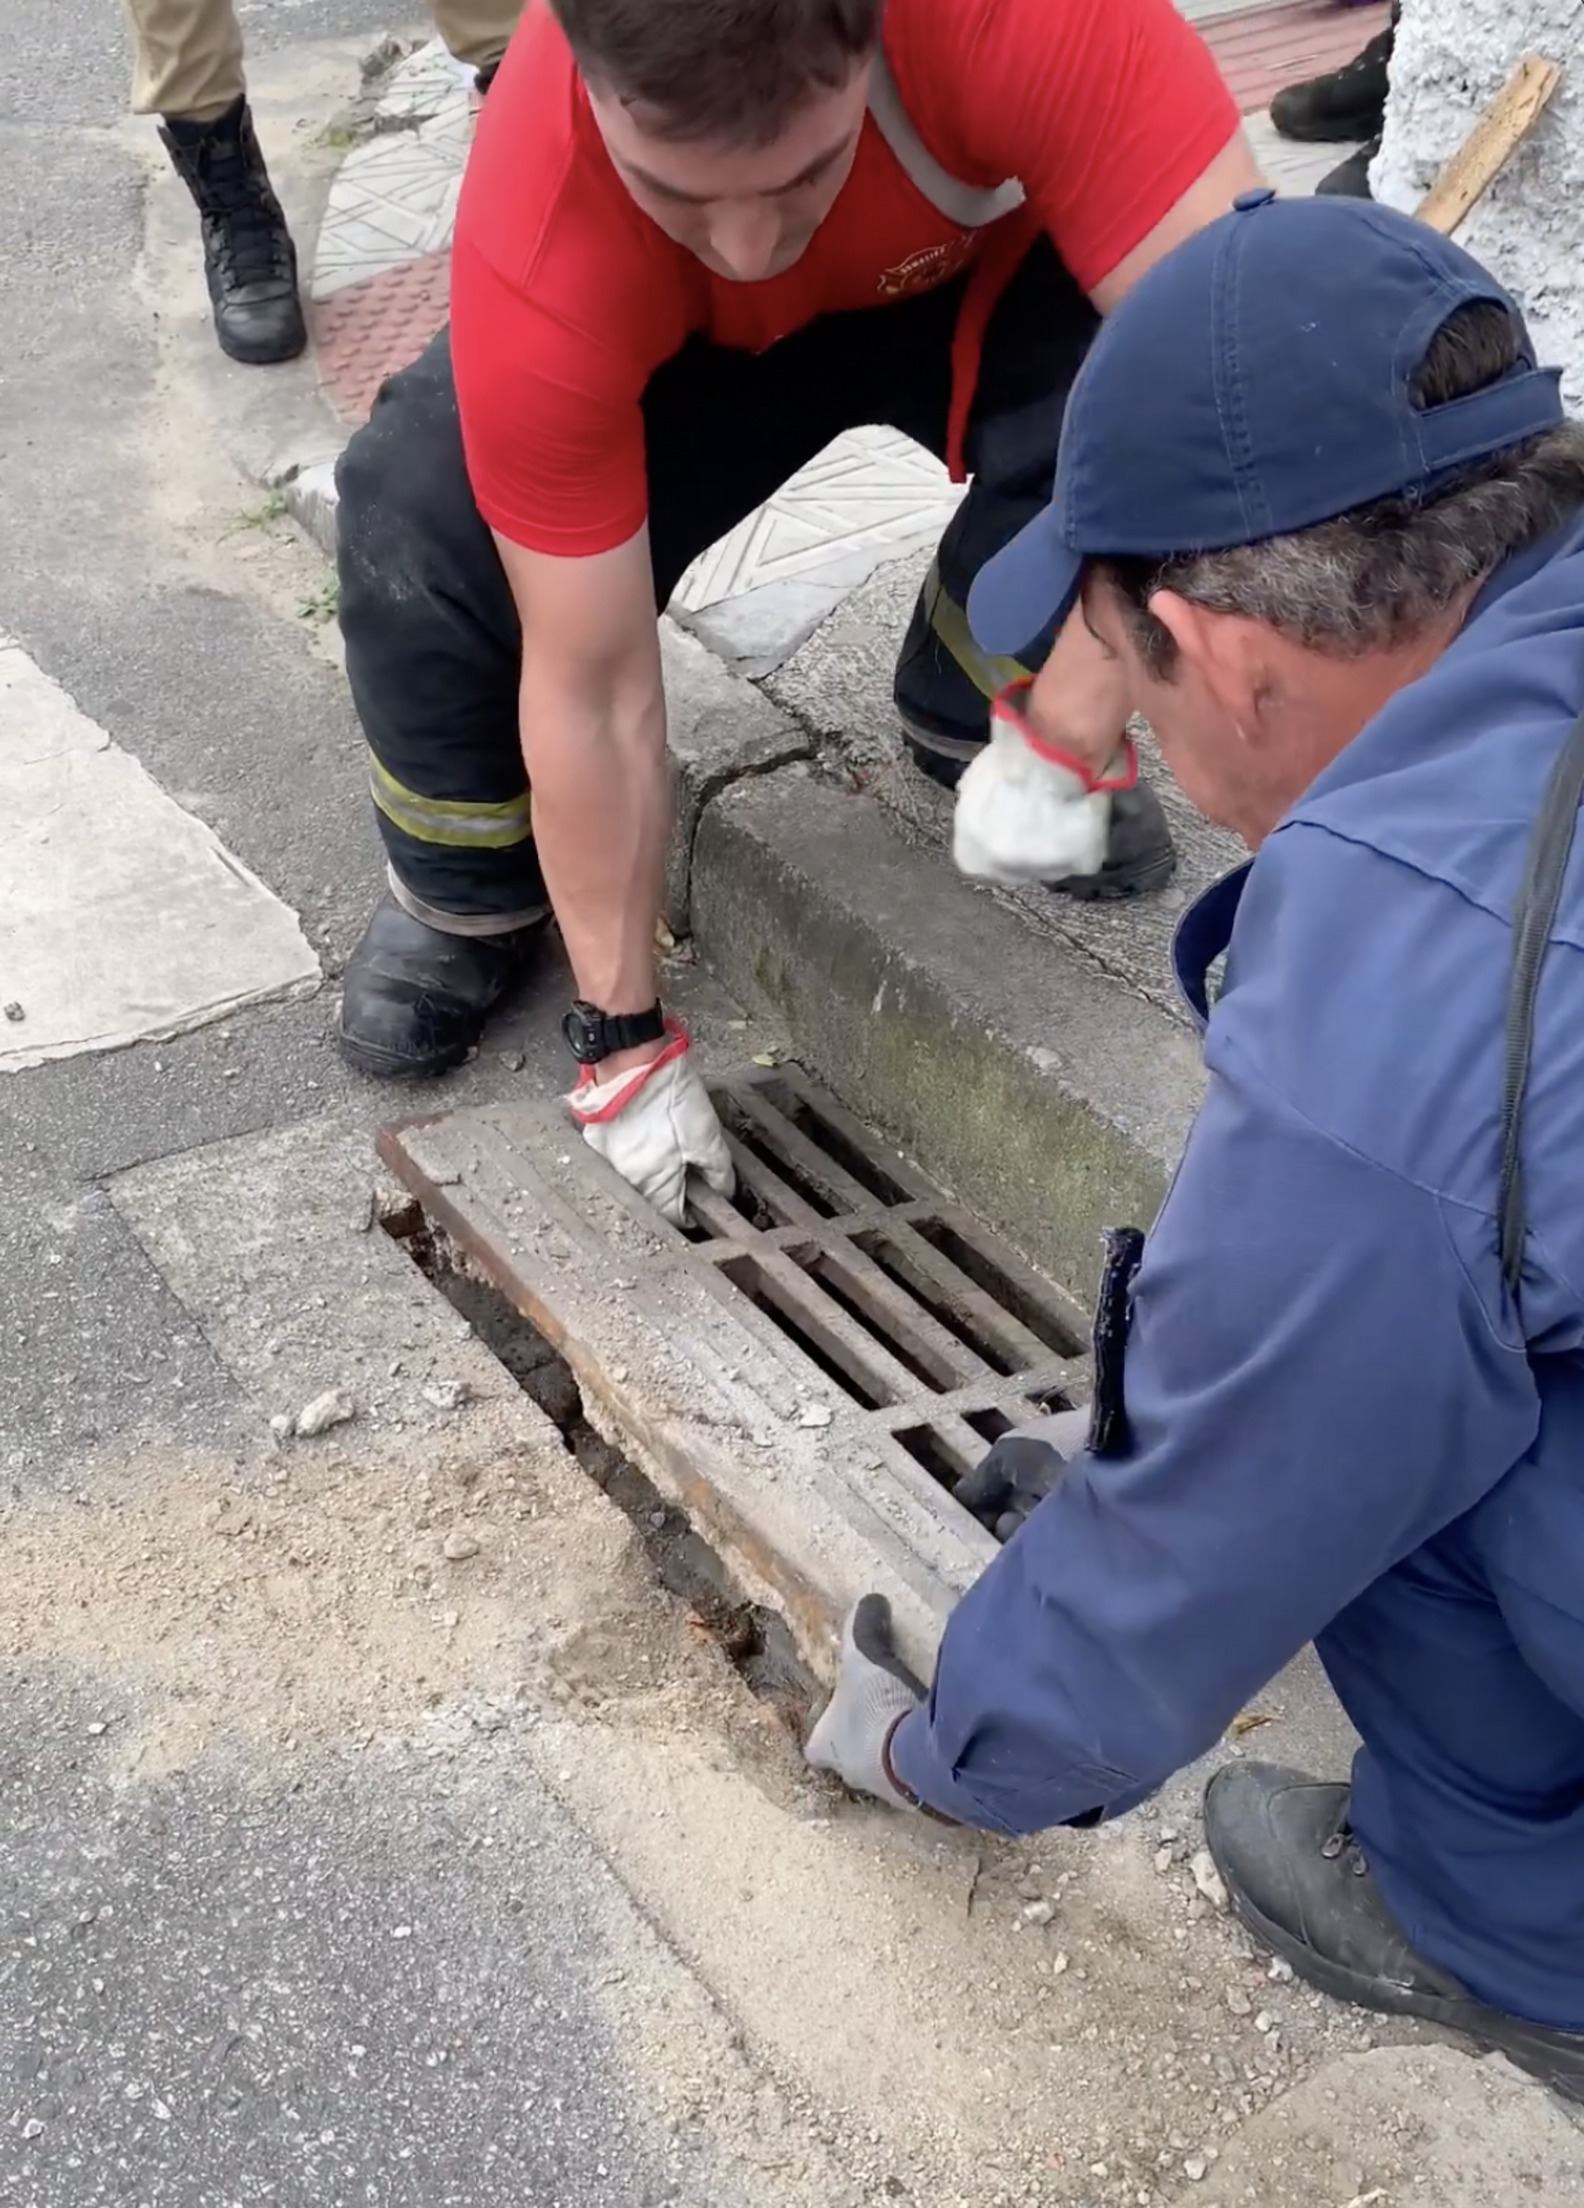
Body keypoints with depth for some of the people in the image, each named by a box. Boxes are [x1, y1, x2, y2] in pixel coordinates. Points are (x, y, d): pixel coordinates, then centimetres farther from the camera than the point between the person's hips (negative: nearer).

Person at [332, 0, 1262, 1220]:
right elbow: (591, 688, -30)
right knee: (416, 520, -25)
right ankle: (470, 895, 5)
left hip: (986, 269, 1)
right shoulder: (539, 265, -38)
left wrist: (1065, 736, -42)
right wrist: (625, 1032, -21)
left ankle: (983, 728, -1)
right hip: (681, 339, 0)